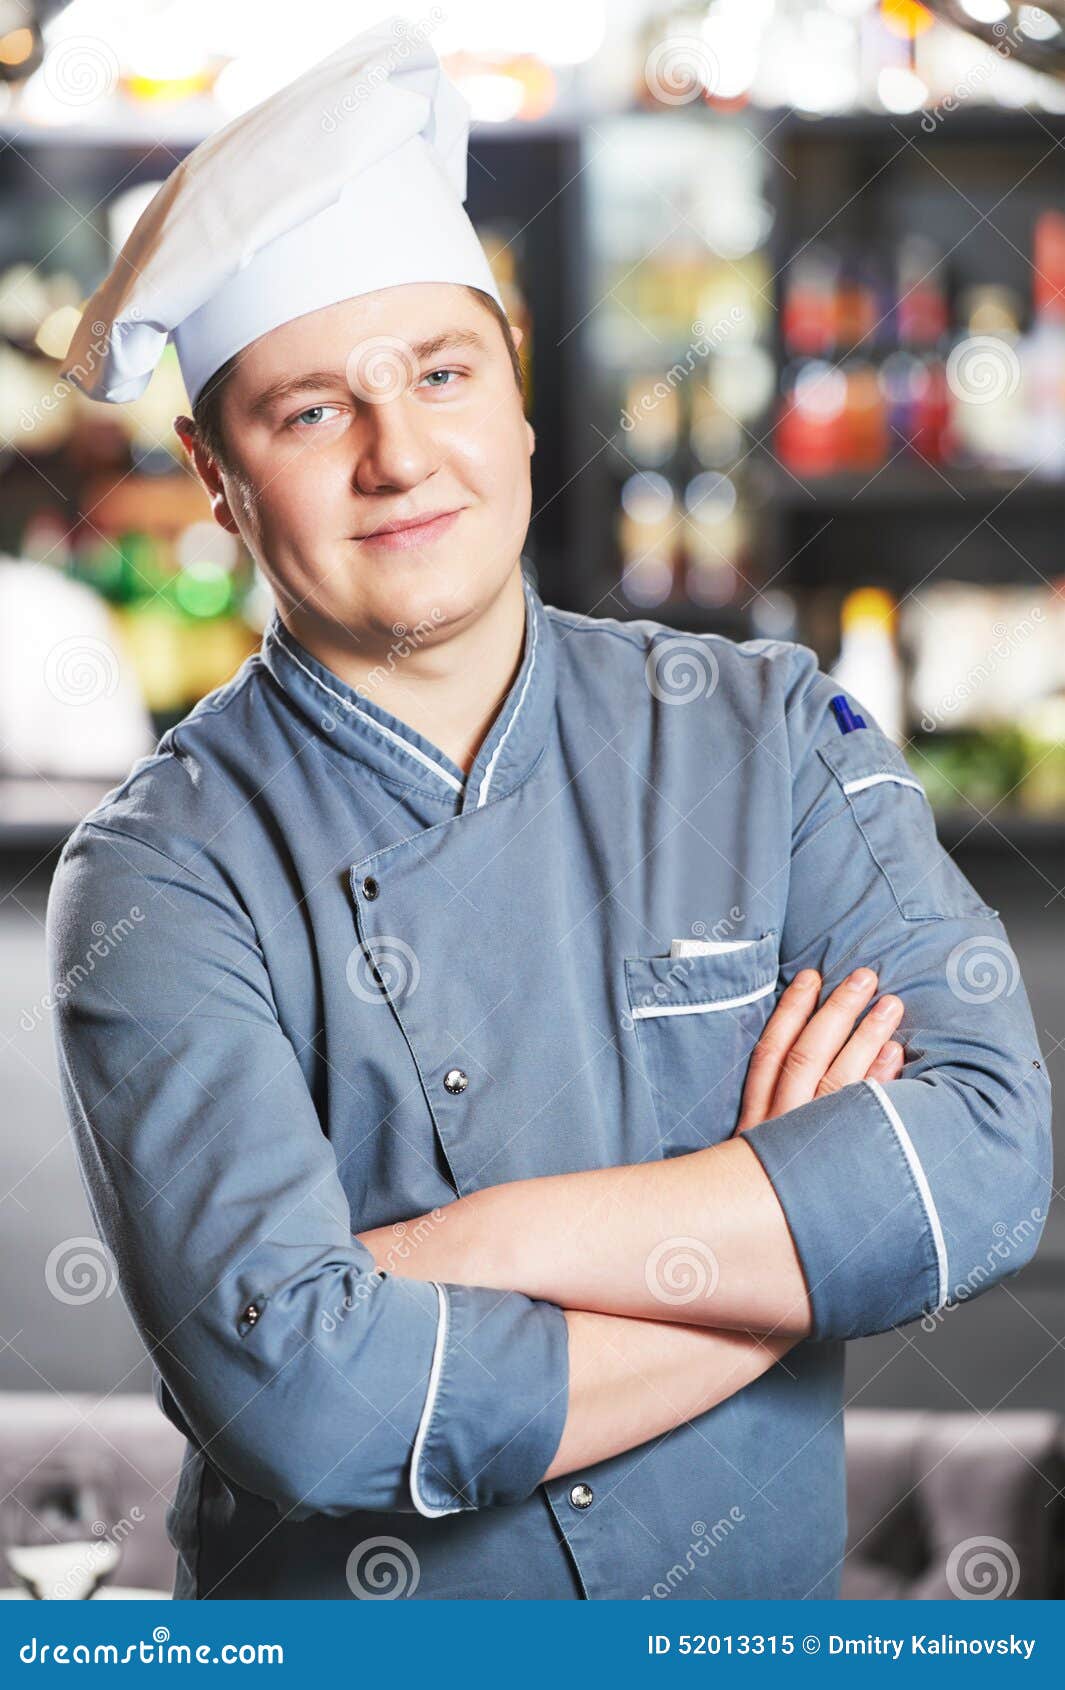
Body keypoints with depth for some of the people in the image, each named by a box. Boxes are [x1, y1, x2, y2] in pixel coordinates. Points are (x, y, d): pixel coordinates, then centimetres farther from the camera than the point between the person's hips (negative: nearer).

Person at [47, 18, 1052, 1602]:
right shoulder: (160, 880, -16)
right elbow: (294, 1393, -28)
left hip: (765, 1617, 3)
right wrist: (789, 1248, -20)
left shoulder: (765, 731, -7)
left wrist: (469, 1246, -24)